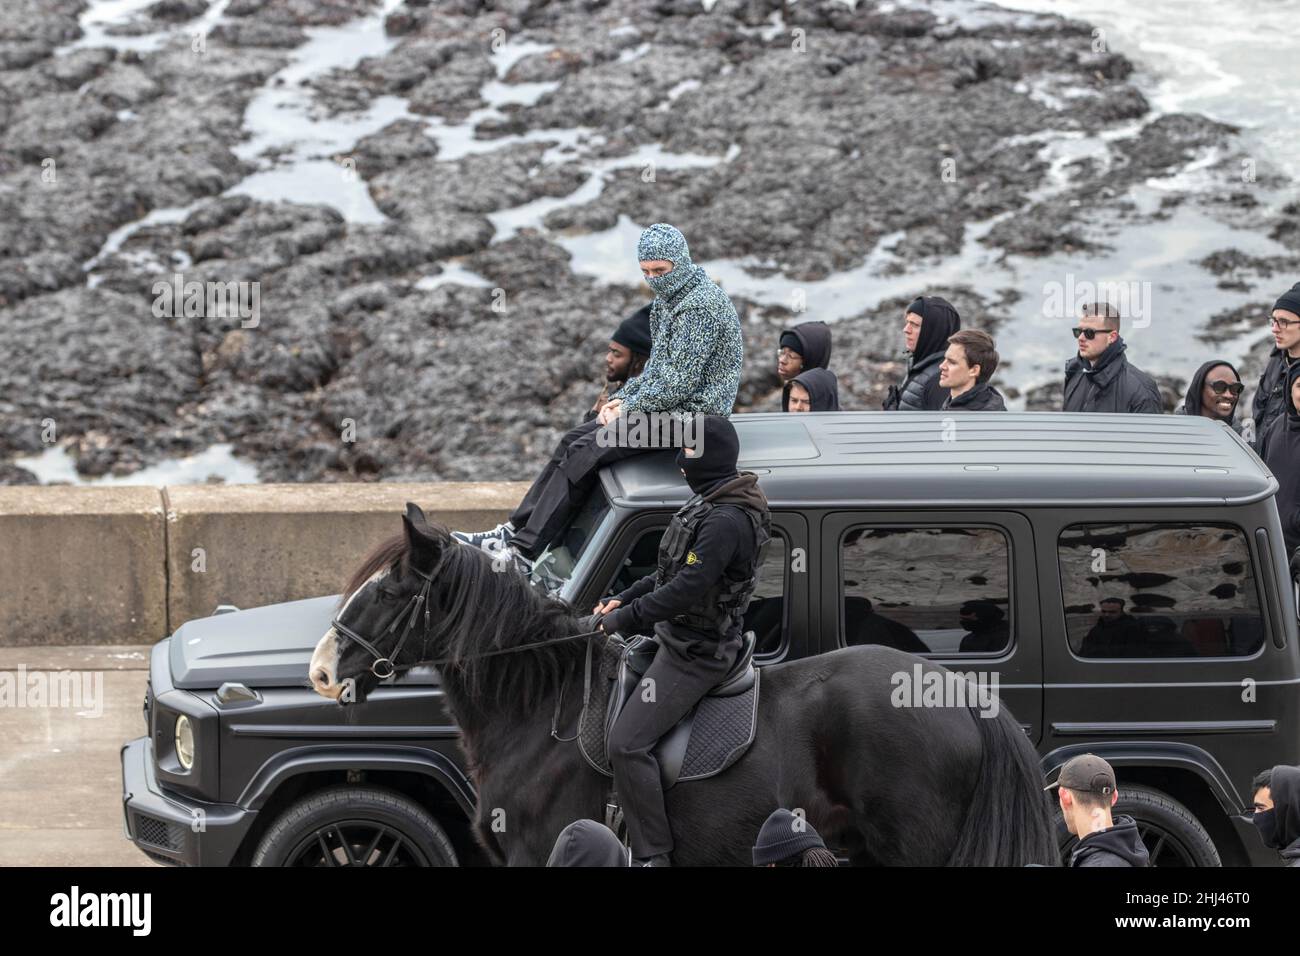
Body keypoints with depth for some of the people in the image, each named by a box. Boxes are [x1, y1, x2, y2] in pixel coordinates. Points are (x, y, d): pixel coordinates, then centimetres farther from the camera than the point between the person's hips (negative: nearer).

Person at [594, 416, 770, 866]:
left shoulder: (726, 521, -25)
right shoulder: (707, 505, 9)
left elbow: (687, 588, -28)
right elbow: (672, 572, 19)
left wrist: (626, 617, -19)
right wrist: (623, 601, 9)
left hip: (694, 655, -11)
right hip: (675, 636, 11)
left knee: (627, 743, -17)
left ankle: (652, 854, -14)